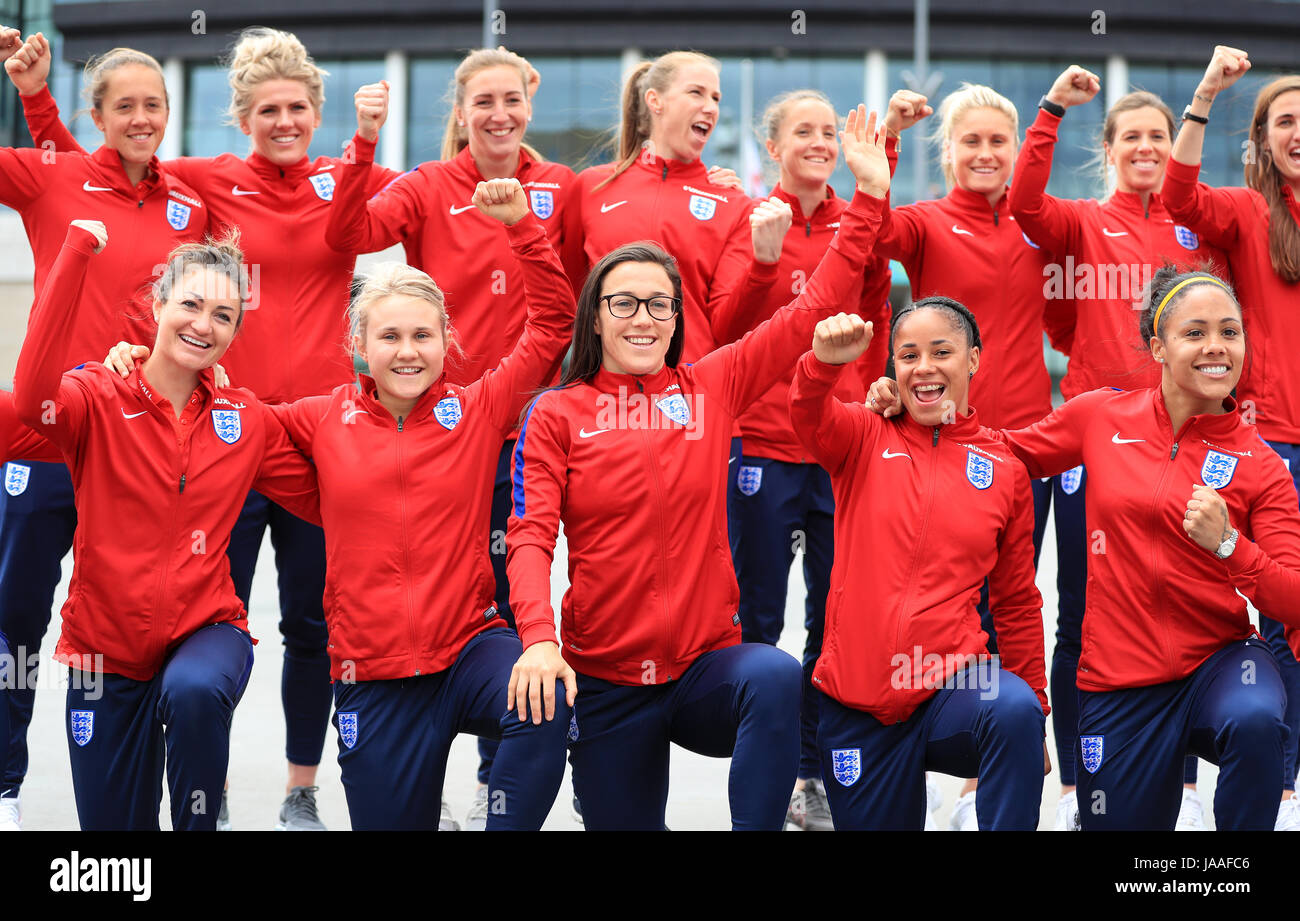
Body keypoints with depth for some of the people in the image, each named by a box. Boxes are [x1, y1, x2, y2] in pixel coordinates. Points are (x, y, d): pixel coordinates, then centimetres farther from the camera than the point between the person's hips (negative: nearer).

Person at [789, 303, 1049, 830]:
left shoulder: (1005, 471, 6)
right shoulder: (865, 439, 4)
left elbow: (1017, 603, 12)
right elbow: (808, 417, -19)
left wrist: (1032, 709, 11)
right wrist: (823, 361, -42)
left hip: (952, 685, 0)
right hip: (855, 707, 1)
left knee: (1014, 709, -32)